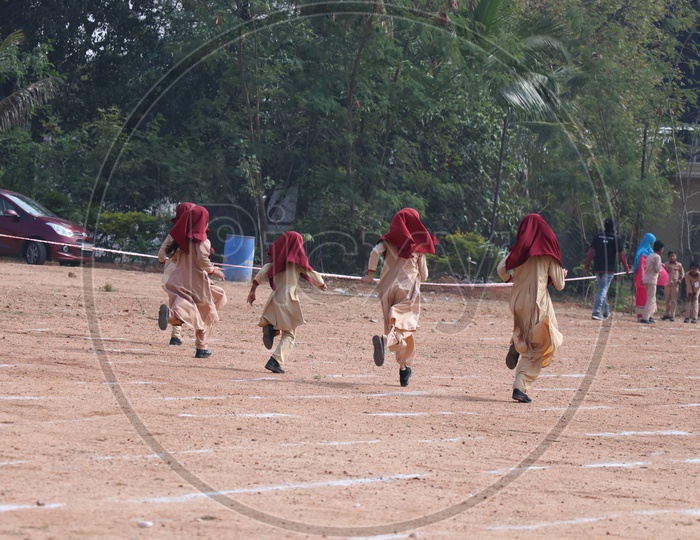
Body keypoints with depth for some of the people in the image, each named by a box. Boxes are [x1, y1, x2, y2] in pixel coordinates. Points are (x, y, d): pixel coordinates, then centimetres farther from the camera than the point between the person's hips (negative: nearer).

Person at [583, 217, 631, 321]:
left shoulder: (597, 237, 4)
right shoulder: (617, 239, -6)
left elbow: (590, 253, 1)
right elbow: (621, 256, -3)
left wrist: (586, 267, 4)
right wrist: (627, 269, 10)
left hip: (598, 269, 4)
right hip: (609, 269, -4)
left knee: (602, 289, 19)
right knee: (603, 290, -6)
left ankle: (606, 312, 28)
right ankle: (596, 312, -18)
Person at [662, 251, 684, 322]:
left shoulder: (679, 265, 4)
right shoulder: (666, 264, 6)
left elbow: (682, 273, 11)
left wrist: (680, 280, -2)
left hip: (675, 285, -2)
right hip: (667, 284, 2)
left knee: (674, 300, -4)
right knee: (667, 300, 9)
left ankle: (672, 315, -4)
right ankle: (667, 314, 20)